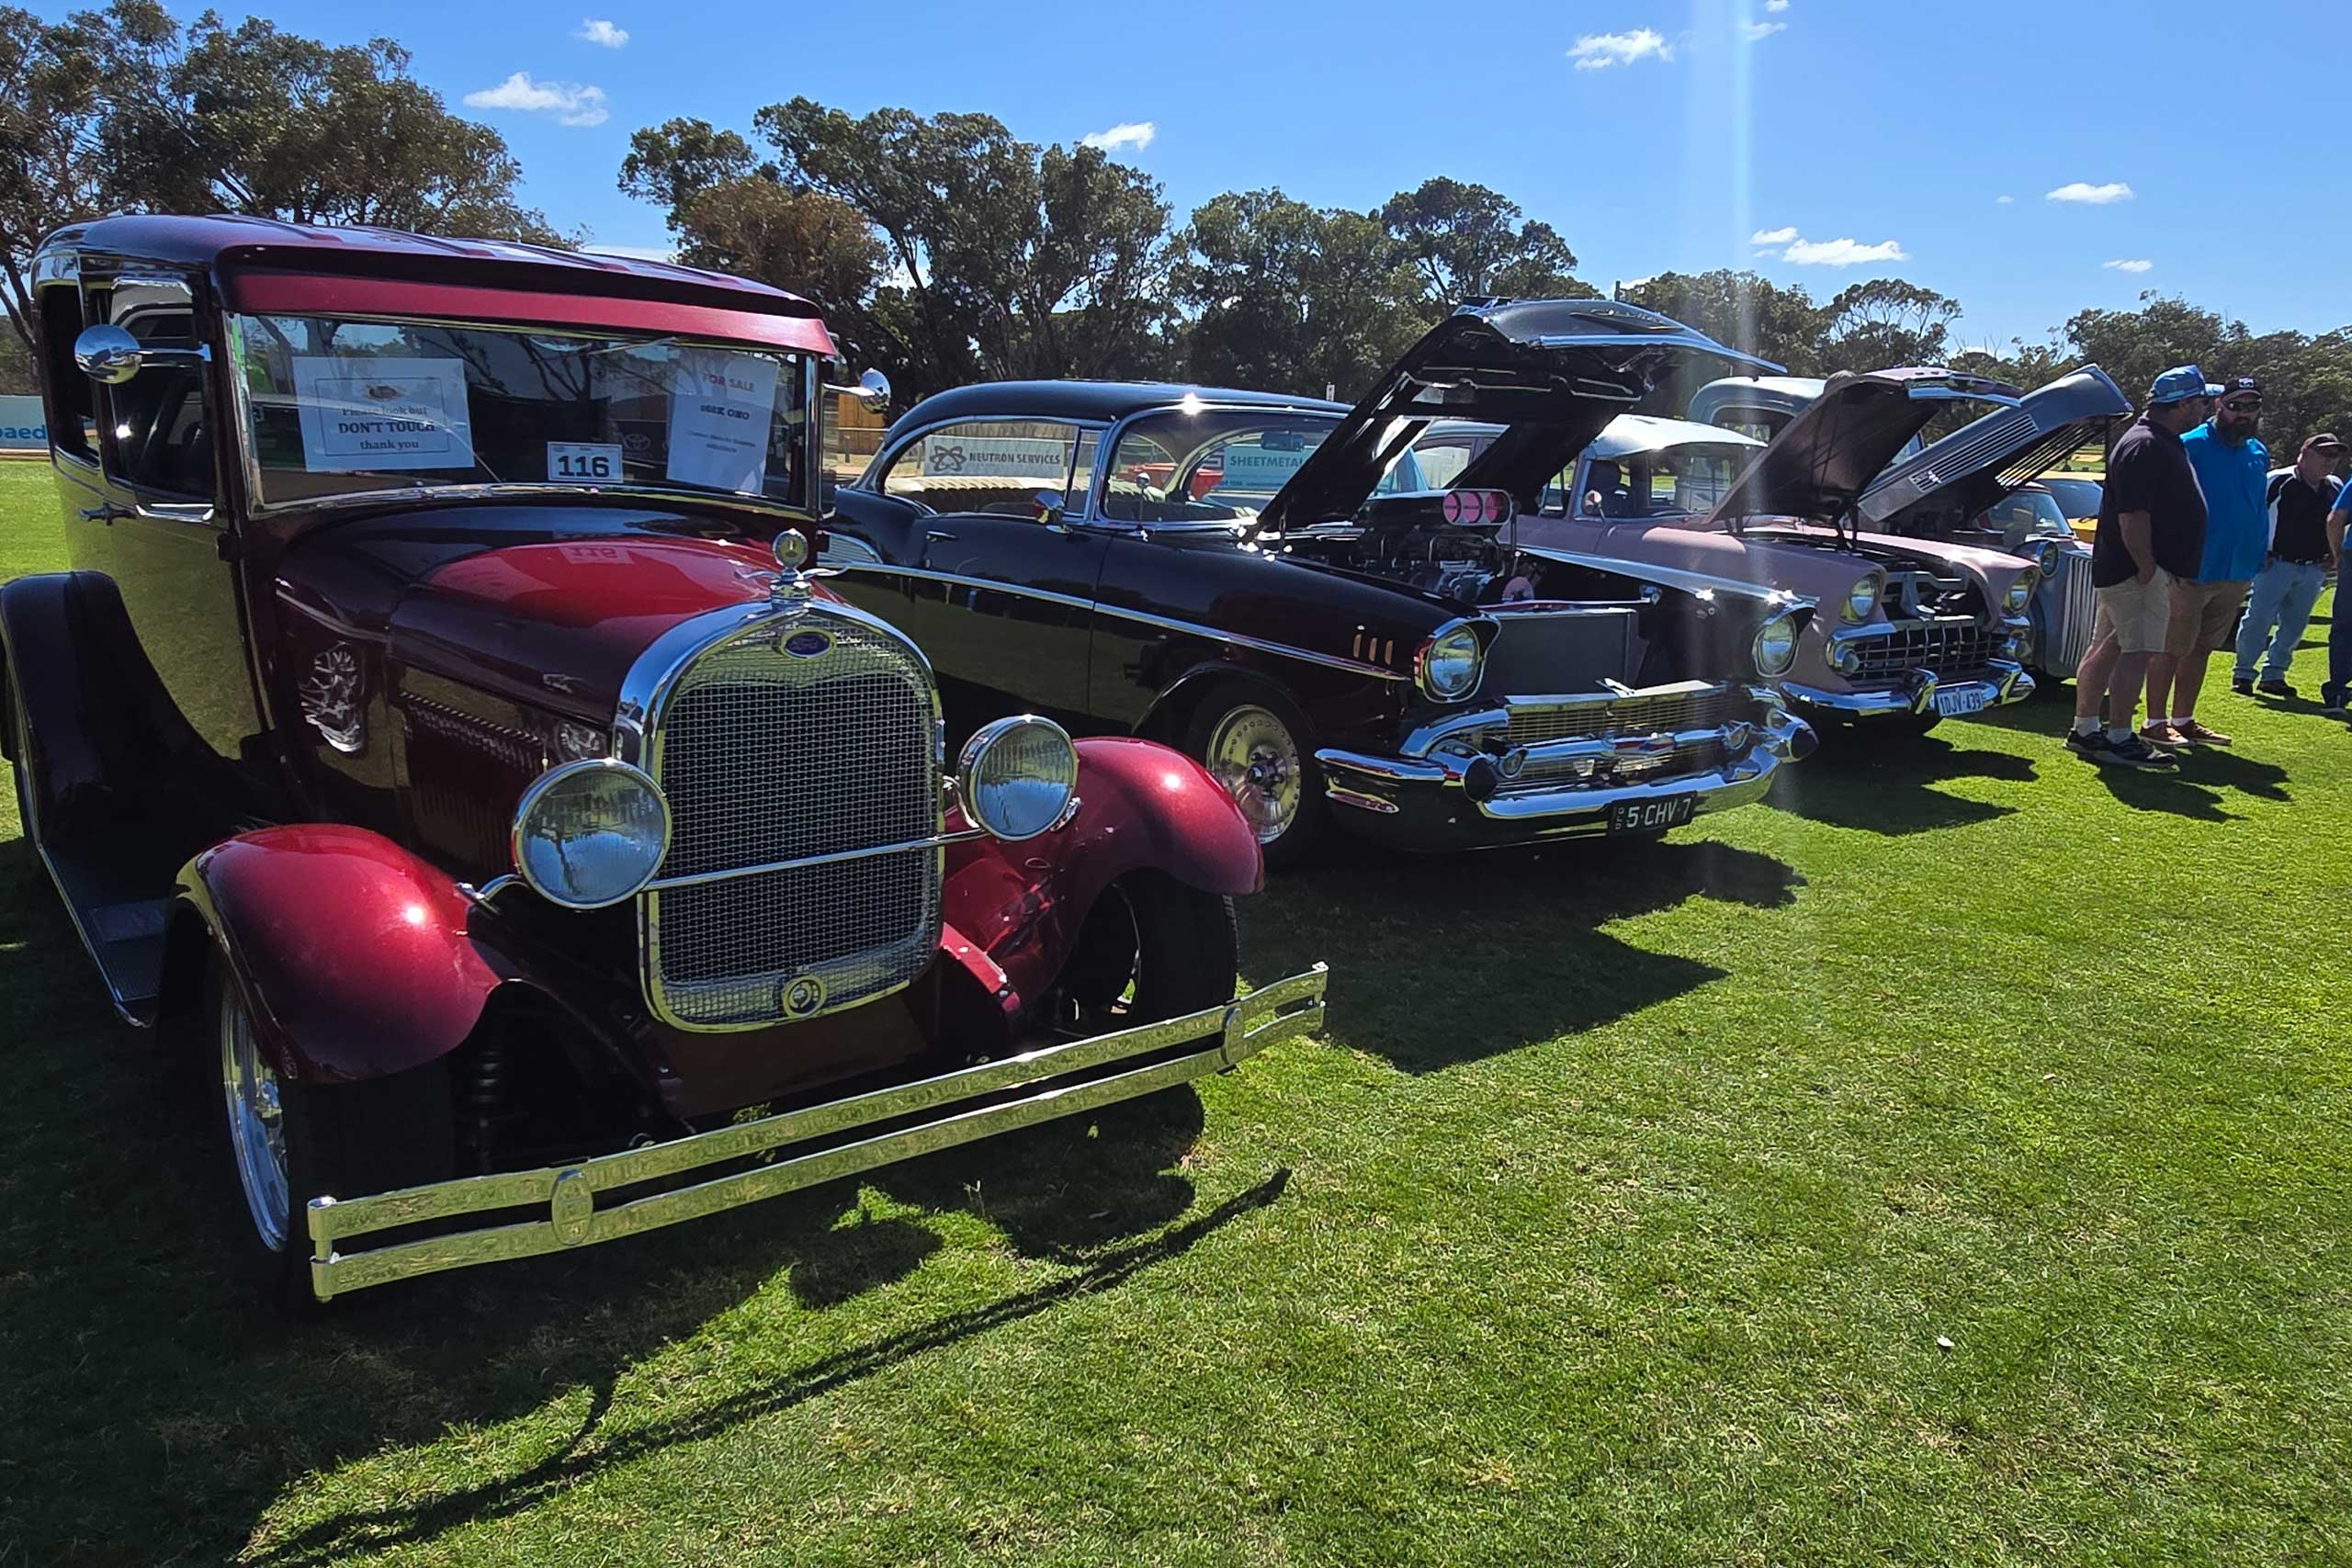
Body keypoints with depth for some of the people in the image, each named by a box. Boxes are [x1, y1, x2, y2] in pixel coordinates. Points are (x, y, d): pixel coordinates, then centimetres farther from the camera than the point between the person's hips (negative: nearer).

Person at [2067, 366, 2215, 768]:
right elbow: (2133, 515, -23)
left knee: (2107, 647, 12)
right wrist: (2147, 567, -21)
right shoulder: (2144, 446, -17)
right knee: (2137, 651, -8)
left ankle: (2085, 730, 18)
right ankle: (2119, 741, -4)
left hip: (2117, 569, 11)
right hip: (2135, 569, -11)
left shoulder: (2163, 442, 17)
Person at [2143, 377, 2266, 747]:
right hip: (2191, 572, -7)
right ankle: (2155, 724, 4)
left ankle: (2183, 720, 21)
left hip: (2237, 574, 7)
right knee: (2171, 648, -2)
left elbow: (2259, 508, 22)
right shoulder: (2190, 446, -10)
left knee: (2201, 649, 13)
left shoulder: (2259, 455, 13)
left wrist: (2257, 554, 15)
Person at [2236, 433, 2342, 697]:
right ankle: (2243, 672, 3)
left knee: (2295, 625, 8)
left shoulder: (2335, 489, 11)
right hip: (2276, 564, -6)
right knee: (2258, 620, -7)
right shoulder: (2278, 481, -8)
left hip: (2312, 571, 6)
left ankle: (2274, 674, 17)